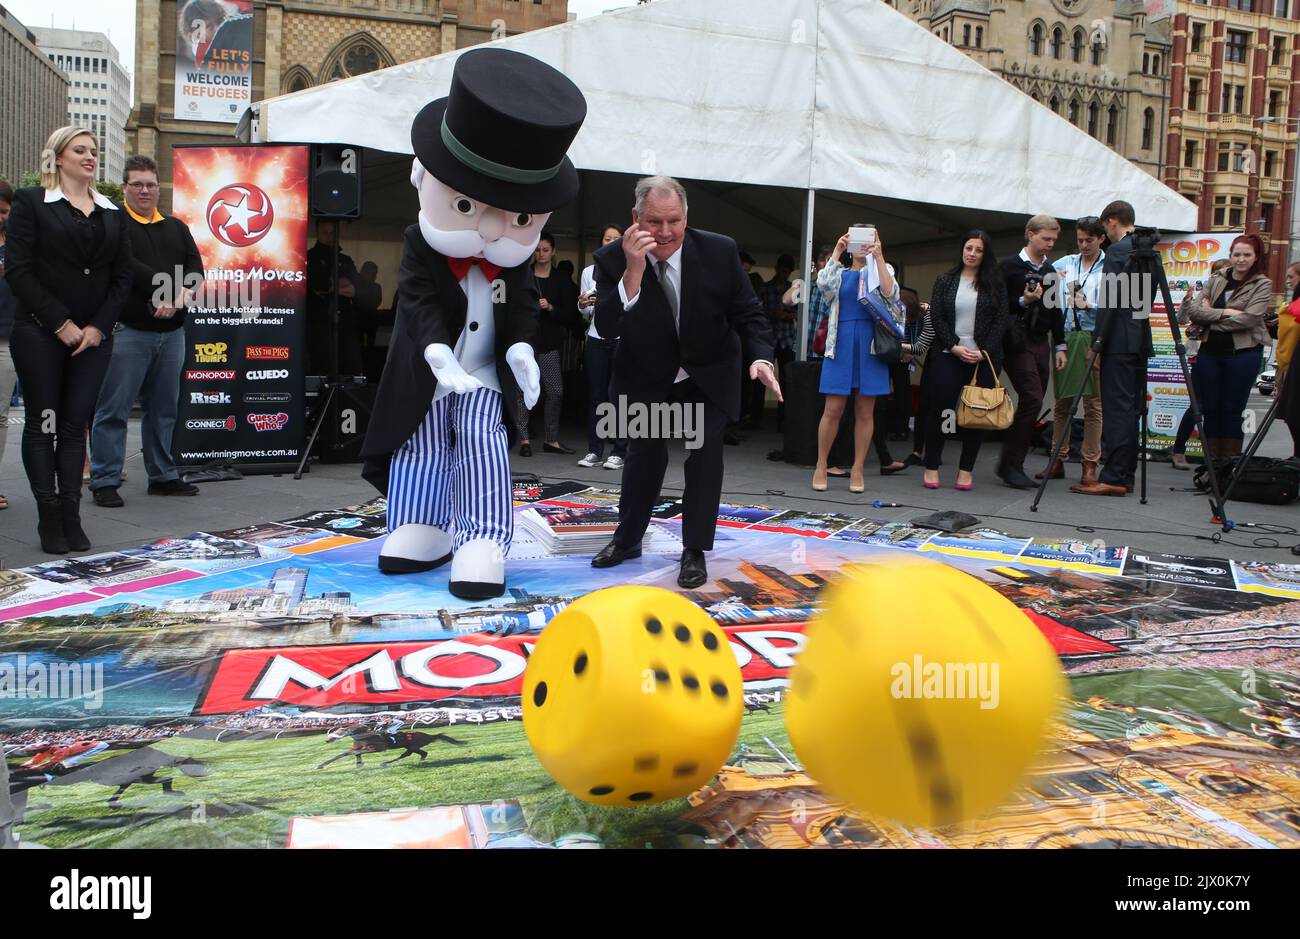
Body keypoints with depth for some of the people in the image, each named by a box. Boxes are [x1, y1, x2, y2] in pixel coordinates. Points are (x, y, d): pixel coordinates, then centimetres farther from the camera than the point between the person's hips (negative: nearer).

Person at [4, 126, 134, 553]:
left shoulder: (111, 213, 14)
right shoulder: (31, 202, 2)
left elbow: (123, 275, 10)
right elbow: (17, 269, -6)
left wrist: (98, 326, -2)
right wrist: (60, 323, -12)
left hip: (93, 336, 3)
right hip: (40, 333, -3)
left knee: (76, 425, 4)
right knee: (42, 423, 0)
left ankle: (71, 515, 6)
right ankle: (49, 518, 6)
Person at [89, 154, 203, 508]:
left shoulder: (176, 227, 18)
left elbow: (195, 264, 8)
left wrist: (182, 290, -12)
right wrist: (166, 285, -15)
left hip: (172, 330, 6)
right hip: (128, 330, -6)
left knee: (164, 408, 12)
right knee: (114, 409, -4)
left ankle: (163, 476, 21)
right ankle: (104, 481, 2)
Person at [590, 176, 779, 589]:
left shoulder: (719, 251, -20)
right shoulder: (613, 259, -22)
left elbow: (748, 314, -11)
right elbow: (606, 327, -32)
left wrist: (760, 358, -29)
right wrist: (633, 271, -44)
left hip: (710, 373, 0)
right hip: (647, 376, 0)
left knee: (705, 451, -5)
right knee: (645, 453, 7)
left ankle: (695, 551, 8)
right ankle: (627, 539, 29)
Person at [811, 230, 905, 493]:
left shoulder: (883, 270, 13)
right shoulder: (839, 273, 14)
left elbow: (890, 293, -8)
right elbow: (823, 284, -9)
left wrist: (879, 257, -12)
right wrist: (837, 251, -10)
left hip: (871, 345, 1)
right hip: (841, 343, 0)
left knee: (865, 412, 2)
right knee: (833, 409, -4)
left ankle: (857, 470, 9)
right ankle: (821, 466, 7)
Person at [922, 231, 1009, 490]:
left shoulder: (995, 283, 7)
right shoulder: (945, 280, 9)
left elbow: (1002, 319, 1)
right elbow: (936, 317, 2)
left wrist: (984, 351, -10)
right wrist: (955, 347, -9)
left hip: (984, 358, 0)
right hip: (947, 355, 0)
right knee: (938, 409, -4)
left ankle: (966, 470, 7)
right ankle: (932, 467, 5)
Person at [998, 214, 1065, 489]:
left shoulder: (1050, 270, 17)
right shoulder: (1010, 266, -2)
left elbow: (1055, 310, 19)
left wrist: (1059, 345, 14)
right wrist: (1023, 301, -22)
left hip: (1041, 342, 7)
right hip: (1018, 342, -7)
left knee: (1034, 404, 4)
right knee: (1032, 398, -17)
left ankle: (1014, 465, 11)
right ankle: (1009, 464, -9)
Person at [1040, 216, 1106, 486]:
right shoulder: (1065, 264, 14)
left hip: (1093, 339, -4)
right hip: (1064, 337, 4)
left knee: (1093, 402, -2)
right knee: (1062, 401, 7)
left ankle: (1090, 464, 3)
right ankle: (1057, 461, 13)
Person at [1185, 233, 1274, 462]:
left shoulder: (1263, 284, -1)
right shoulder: (1216, 281, 11)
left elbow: (1250, 318, -16)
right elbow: (1194, 311, -1)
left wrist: (1211, 316, -9)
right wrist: (1225, 312, -13)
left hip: (1243, 354, -4)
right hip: (1210, 351, 4)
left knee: (1232, 411, 0)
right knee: (1210, 409, 5)